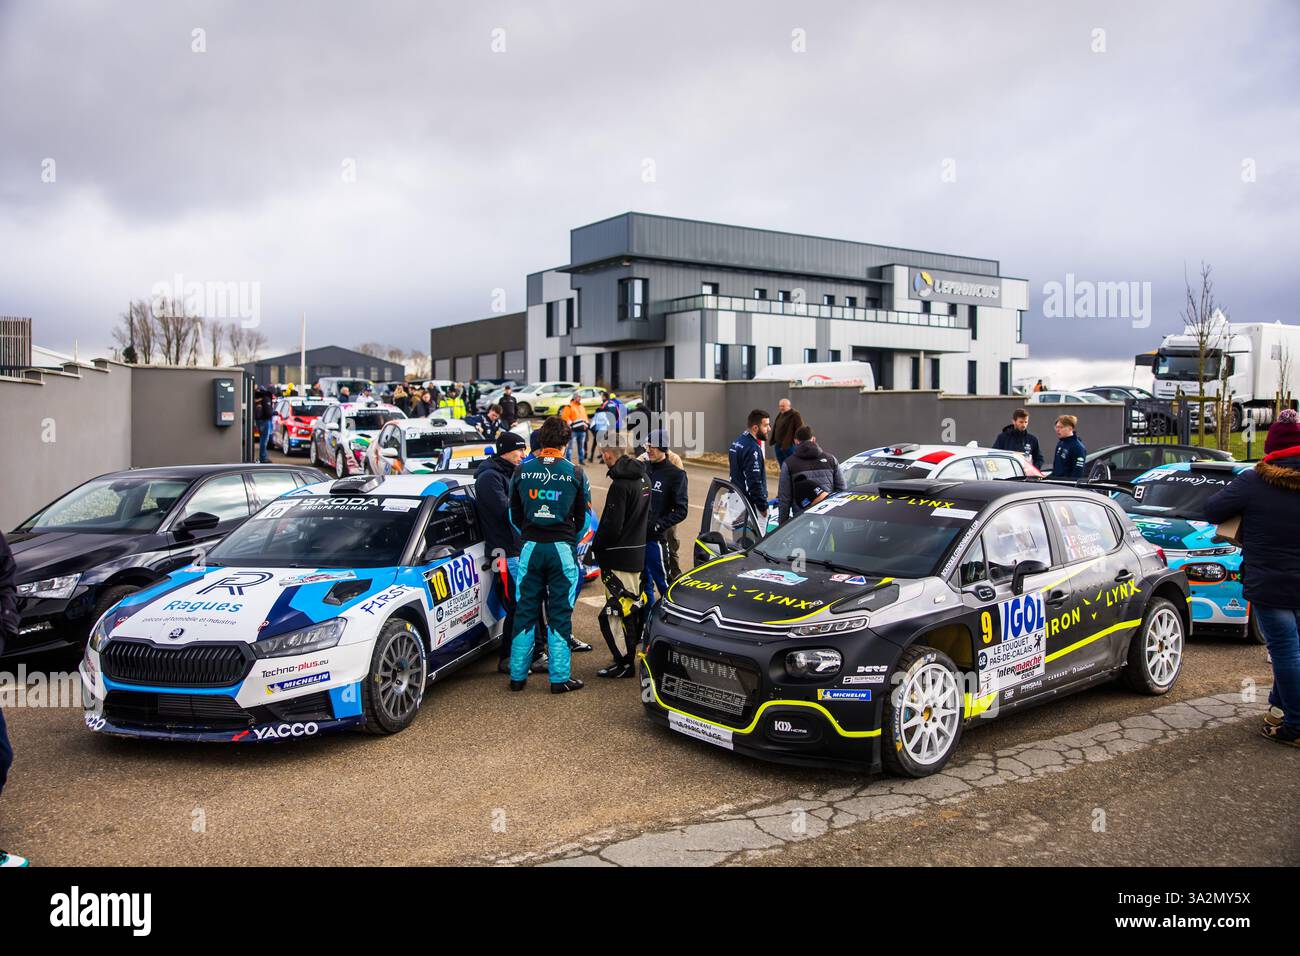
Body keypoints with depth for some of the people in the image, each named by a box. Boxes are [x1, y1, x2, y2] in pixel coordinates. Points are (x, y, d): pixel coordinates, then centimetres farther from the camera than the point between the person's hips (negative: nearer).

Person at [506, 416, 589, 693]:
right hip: (562, 548, -2)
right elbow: (583, 517, 5)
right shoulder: (575, 473, -4)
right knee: (560, 613, 4)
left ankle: (518, 675, 15)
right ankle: (559, 677, 7)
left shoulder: (522, 471, 1)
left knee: (525, 611, 10)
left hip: (530, 547, 2)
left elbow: (514, 515, 10)